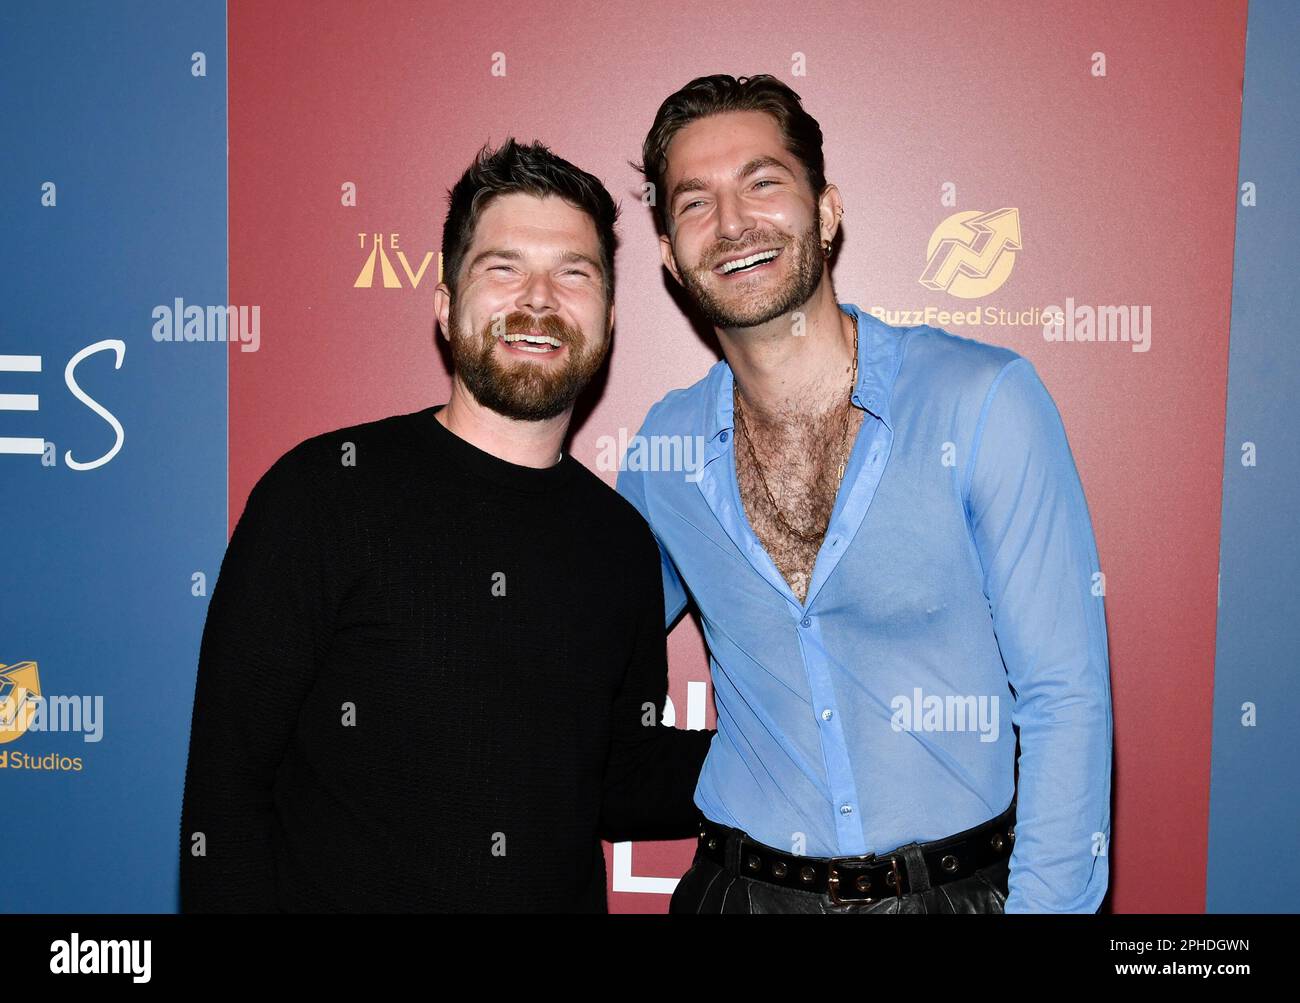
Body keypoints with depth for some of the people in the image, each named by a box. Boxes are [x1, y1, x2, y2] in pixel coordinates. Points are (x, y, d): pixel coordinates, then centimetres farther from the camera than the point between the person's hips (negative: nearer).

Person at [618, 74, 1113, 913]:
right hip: (739, 884, 3)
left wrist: (1043, 902, -16)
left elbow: (1066, 697, -12)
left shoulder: (986, 400, -14)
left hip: (956, 885, -2)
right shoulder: (665, 444, -3)